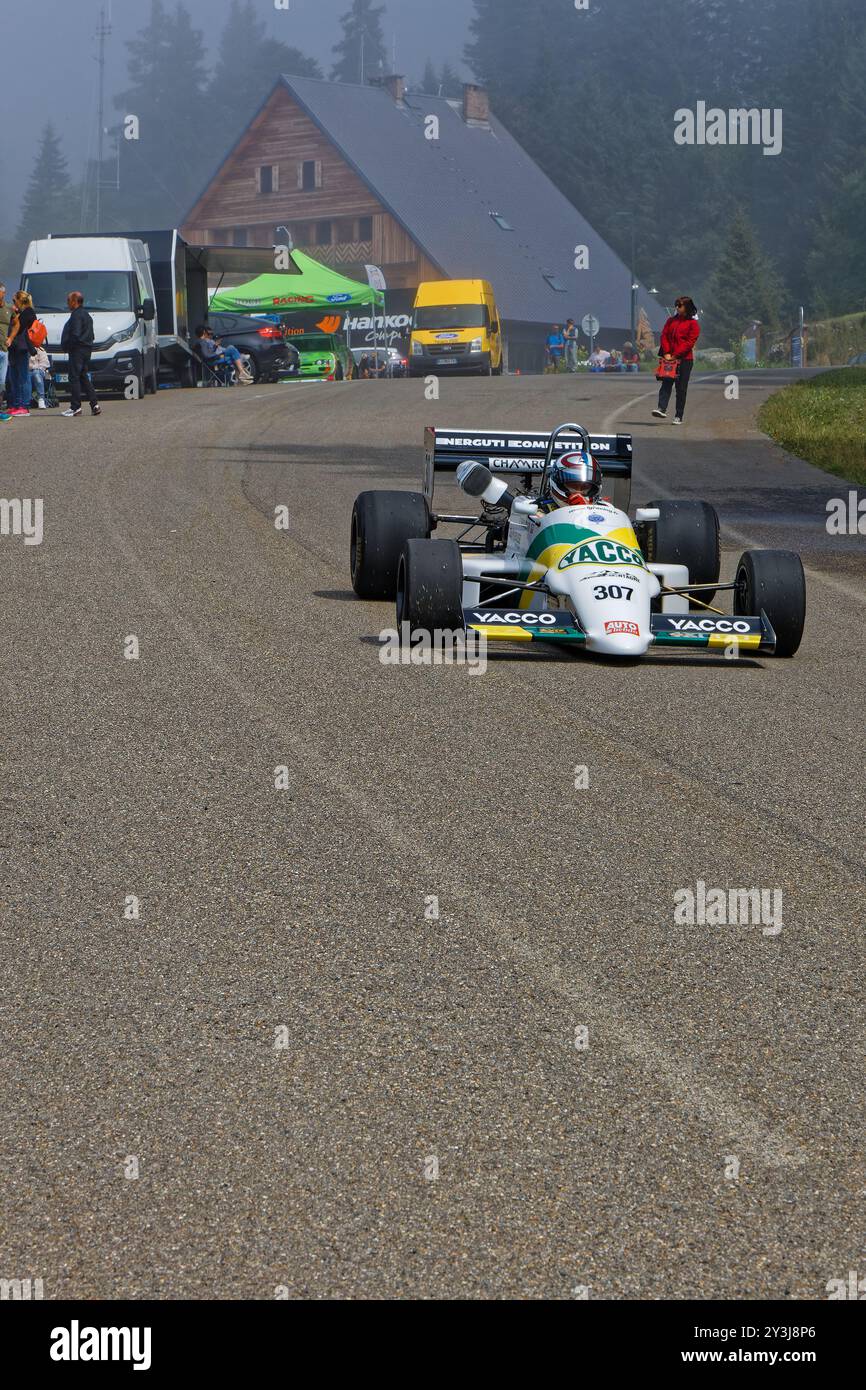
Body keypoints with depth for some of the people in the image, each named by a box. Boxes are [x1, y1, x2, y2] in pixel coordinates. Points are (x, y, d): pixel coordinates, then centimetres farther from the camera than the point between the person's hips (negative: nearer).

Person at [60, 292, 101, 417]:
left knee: (74, 377, -5)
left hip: (77, 350, -10)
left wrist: (66, 346, -10)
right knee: (84, 377, 14)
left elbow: (75, 335, -22)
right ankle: (95, 405, 9)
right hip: (87, 349, 10)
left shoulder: (76, 315, -13)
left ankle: (75, 407, -6)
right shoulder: (86, 315, 18)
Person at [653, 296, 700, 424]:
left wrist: (675, 355, -15)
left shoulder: (693, 324, -1)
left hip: (685, 359, -4)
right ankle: (661, 409, -24)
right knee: (666, 383, -12)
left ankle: (679, 417, 4)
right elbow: (664, 336, 8)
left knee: (681, 388, 1)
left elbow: (689, 342, -9)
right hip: (670, 358, 4)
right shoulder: (671, 320, 14)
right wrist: (666, 353, -8)